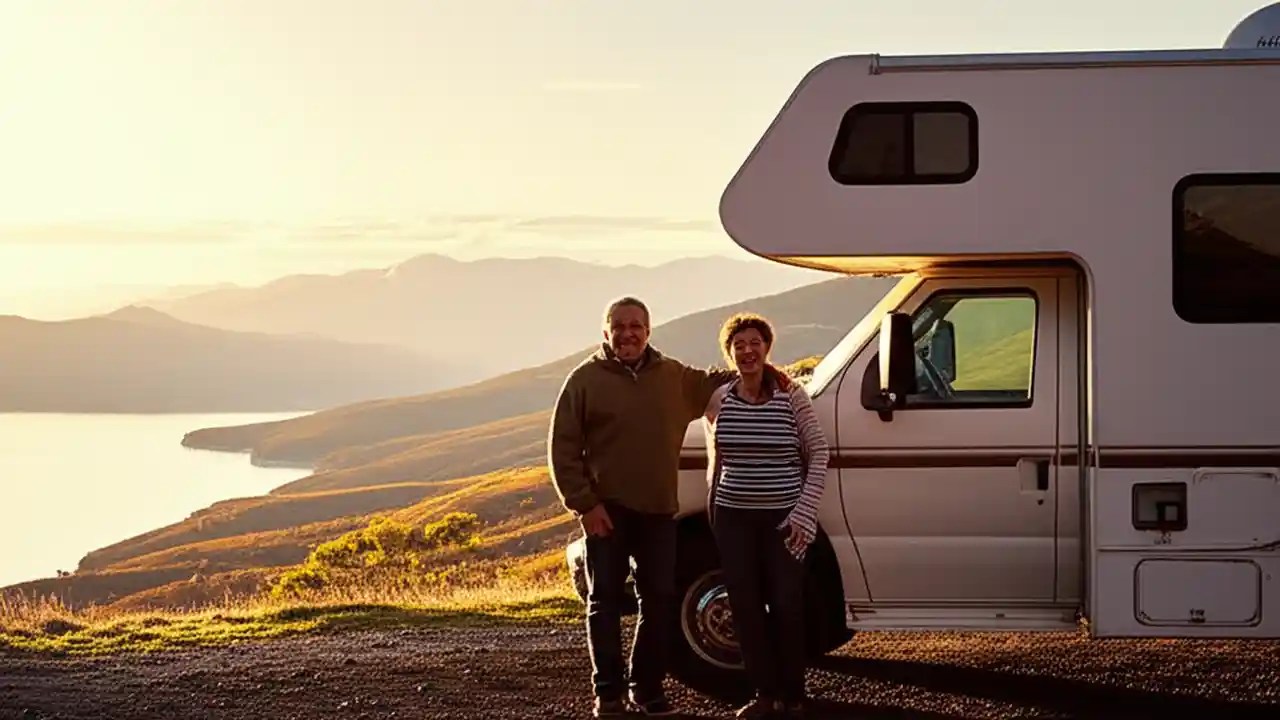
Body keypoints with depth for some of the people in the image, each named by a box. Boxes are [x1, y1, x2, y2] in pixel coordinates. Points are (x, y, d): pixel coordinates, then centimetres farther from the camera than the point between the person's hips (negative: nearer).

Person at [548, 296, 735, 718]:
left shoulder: (674, 377, 6)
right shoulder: (586, 379, -5)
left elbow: (715, 383, 27)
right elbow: (562, 448, -5)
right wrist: (584, 503, -11)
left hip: (658, 511, 4)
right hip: (607, 511, -4)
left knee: (660, 602, 7)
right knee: (605, 601, 0)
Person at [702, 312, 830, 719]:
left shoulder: (791, 396, -7)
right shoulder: (718, 401, 2)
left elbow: (818, 454, -3)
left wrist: (805, 511, -10)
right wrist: (712, 508, 15)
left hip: (783, 518, -3)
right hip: (734, 518, 3)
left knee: (786, 606, -3)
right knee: (745, 607, 3)